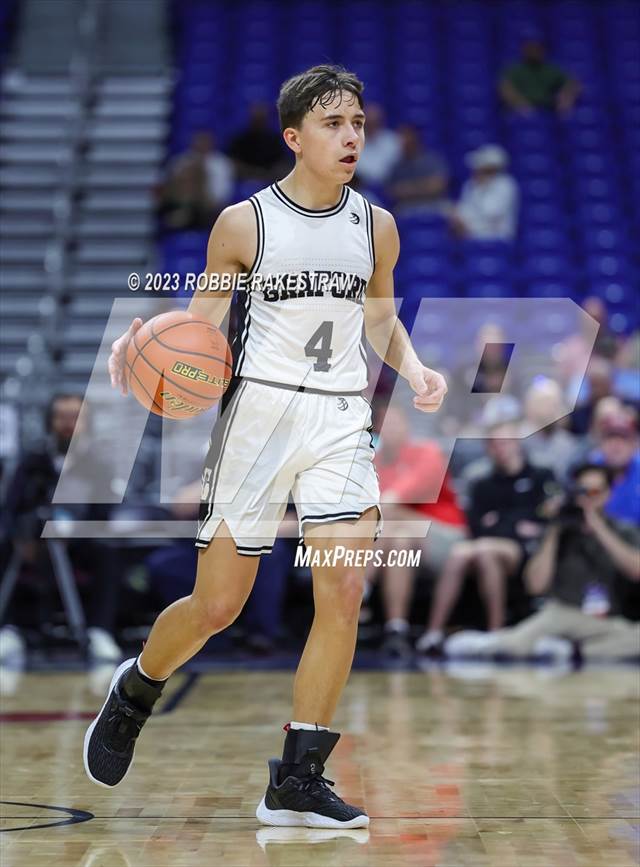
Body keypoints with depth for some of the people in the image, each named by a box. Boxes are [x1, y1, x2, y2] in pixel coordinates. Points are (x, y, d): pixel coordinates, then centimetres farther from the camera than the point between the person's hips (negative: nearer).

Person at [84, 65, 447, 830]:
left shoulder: (376, 226, 7)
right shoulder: (244, 223, -3)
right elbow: (200, 321, 4)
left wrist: (413, 369, 1)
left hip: (341, 420, 3)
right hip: (259, 409, -3)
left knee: (343, 594, -11)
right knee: (217, 605, 1)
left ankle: (295, 784, -2)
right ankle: (133, 693, 34)